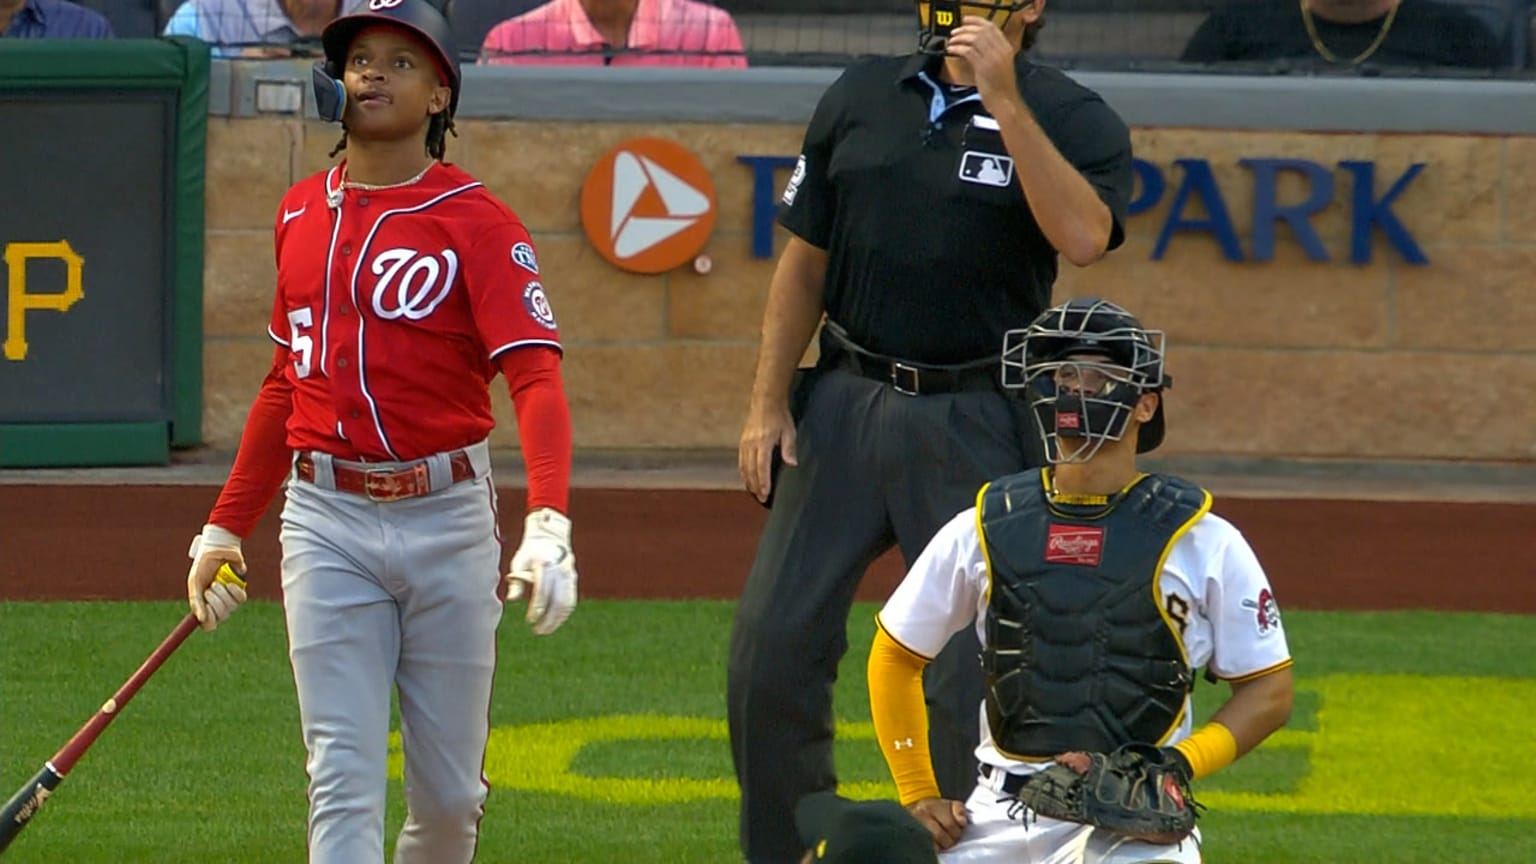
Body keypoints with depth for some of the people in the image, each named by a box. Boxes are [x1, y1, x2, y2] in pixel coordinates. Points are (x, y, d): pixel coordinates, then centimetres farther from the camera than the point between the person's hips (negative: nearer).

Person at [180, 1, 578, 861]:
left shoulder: (476, 221, -7)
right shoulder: (303, 212, 10)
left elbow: (537, 378, -18)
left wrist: (549, 526, -34)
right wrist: (226, 528, 20)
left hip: (447, 518, -3)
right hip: (327, 521, 3)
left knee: (449, 791, 7)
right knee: (344, 783, -6)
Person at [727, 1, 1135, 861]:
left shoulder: (1073, 119, -3)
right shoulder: (861, 97, 10)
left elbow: (1083, 237, -23)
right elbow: (806, 260, 13)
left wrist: (1003, 101, -25)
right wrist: (768, 402, 5)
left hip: (977, 431, -4)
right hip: (844, 403, 4)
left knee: (974, 664, -4)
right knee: (772, 645, 0)